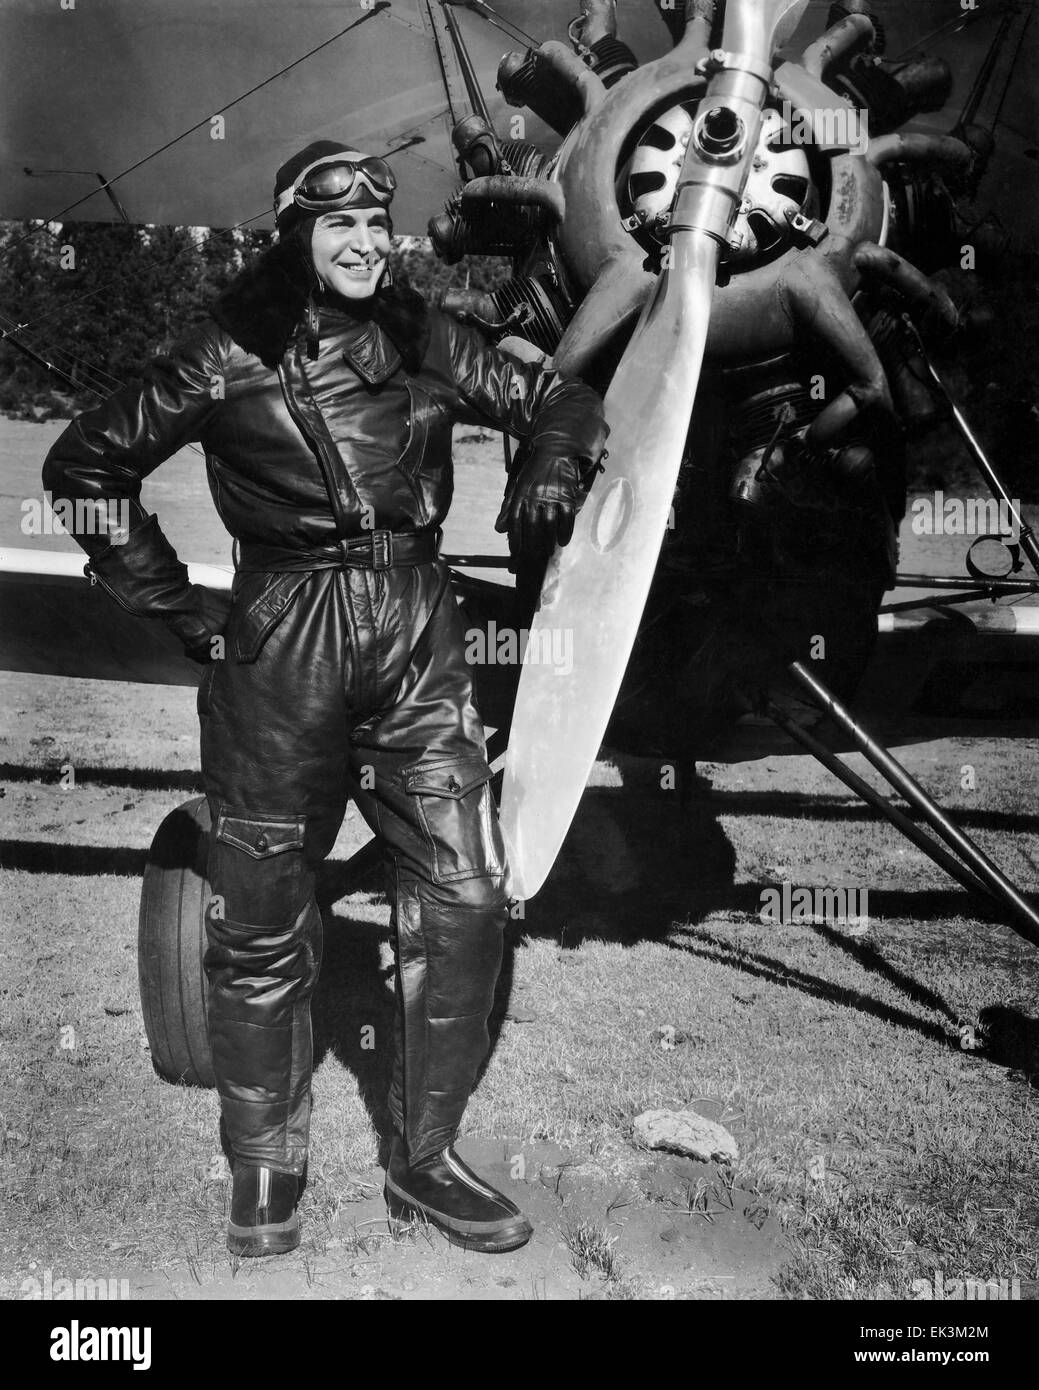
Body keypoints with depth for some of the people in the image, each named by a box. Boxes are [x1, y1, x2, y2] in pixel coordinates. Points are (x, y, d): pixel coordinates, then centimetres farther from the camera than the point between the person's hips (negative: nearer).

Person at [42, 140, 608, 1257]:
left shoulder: (423, 343, 10)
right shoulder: (229, 359, 2)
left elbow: (557, 397, 20)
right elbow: (84, 462, 7)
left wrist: (551, 467, -2)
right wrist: (168, 599, 0)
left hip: (419, 645, 3)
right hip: (278, 651, -3)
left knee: (466, 903, -1)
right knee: (263, 924, 4)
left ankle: (423, 1161, 16)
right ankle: (265, 1172, 23)